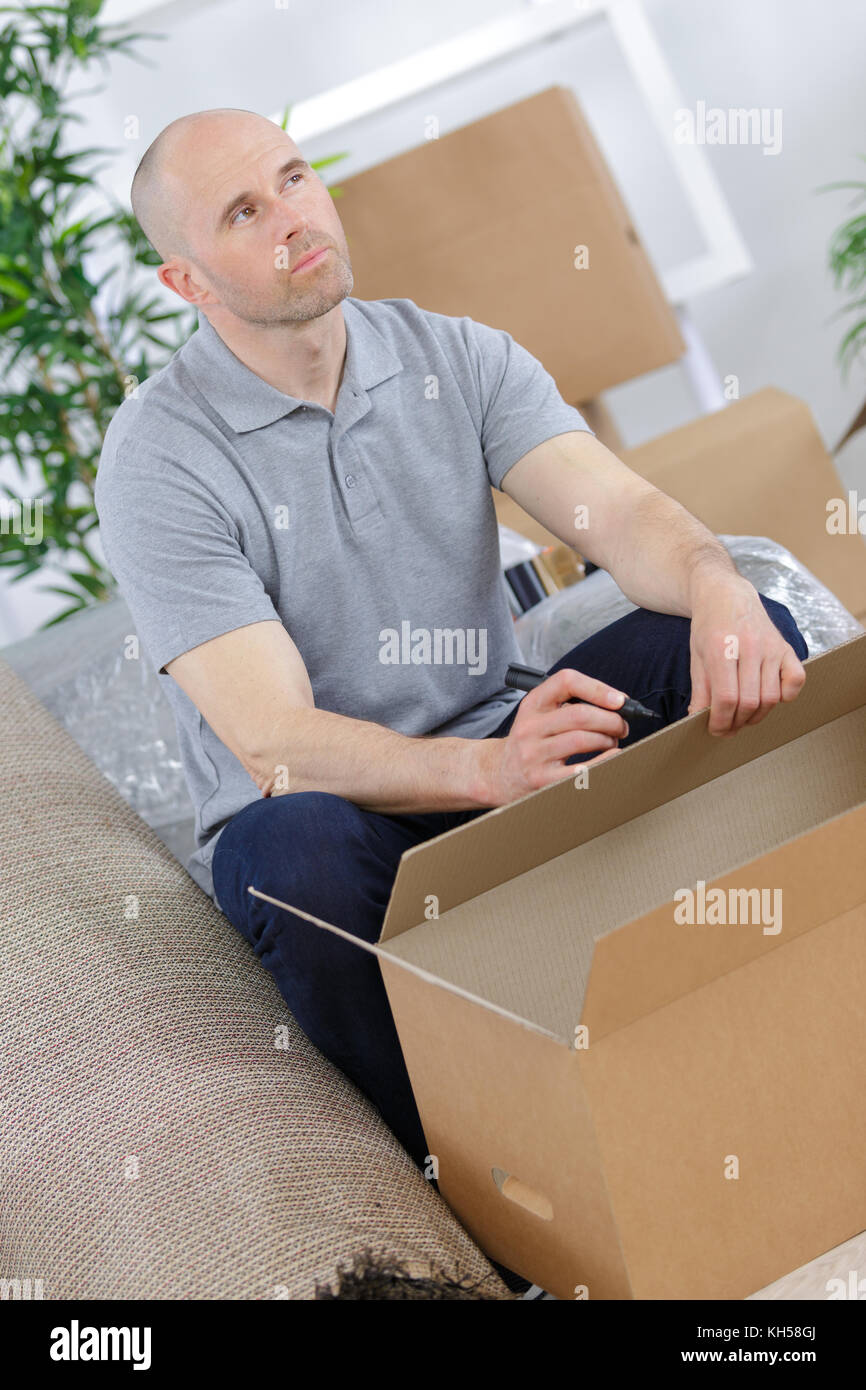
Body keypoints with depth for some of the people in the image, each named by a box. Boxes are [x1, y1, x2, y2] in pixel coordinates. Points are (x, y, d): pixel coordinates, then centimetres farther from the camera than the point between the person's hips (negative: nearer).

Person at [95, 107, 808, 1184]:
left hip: (497, 752, 4)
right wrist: (488, 769, -42)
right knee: (299, 850, -40)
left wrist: (716, 585, -39)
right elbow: (276, 744, -24)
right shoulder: (157, 457, -15)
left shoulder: (458, 357, 0)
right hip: (331, 805, -4)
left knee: (735, 633, -17)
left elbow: (622, 511, -14)